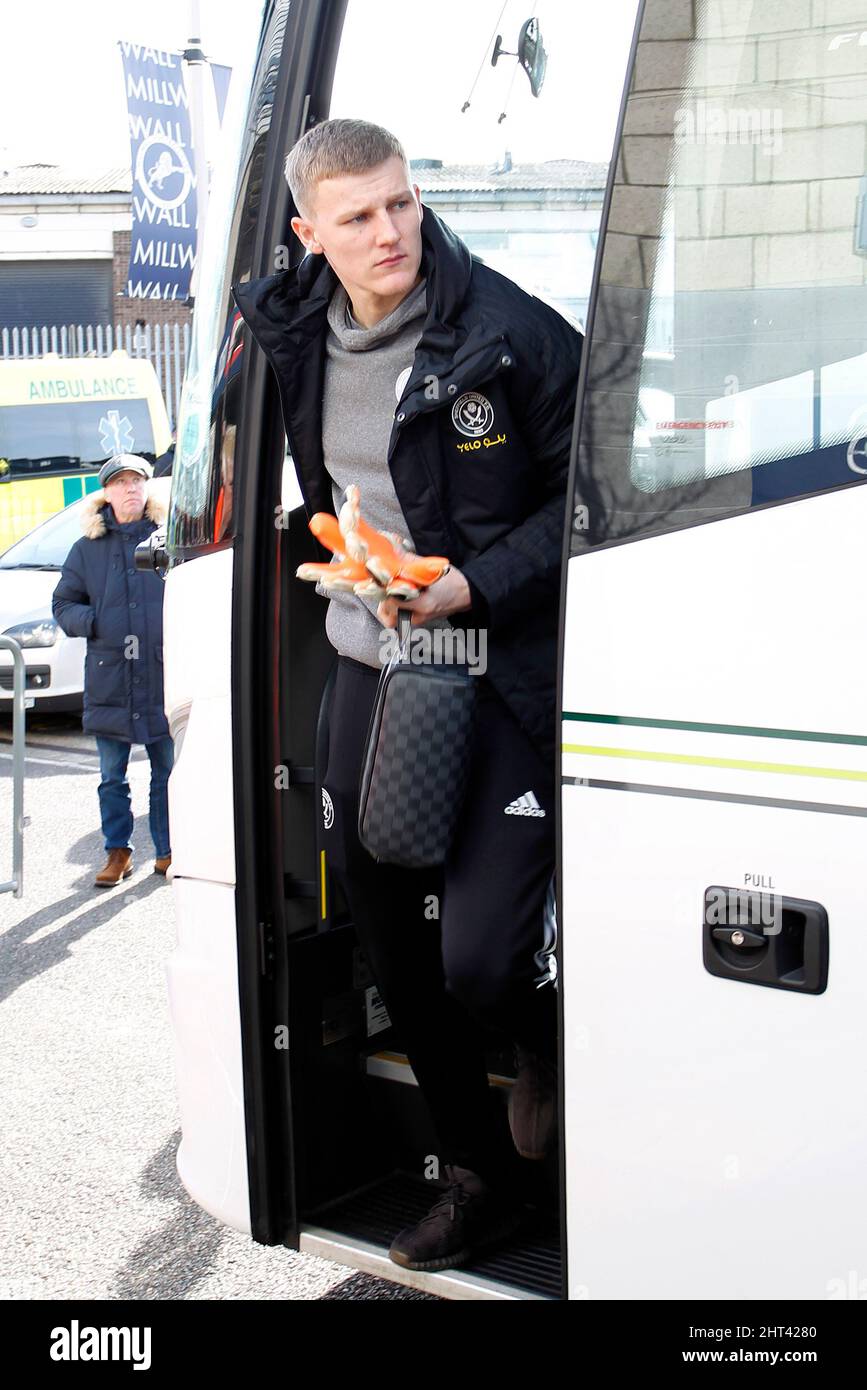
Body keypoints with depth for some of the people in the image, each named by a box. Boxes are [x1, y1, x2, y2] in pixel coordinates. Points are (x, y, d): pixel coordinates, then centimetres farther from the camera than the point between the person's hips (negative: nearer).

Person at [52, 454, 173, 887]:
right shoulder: (87, 549, 8)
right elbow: (63, 604, 12)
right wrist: (93, 622, -8)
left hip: (164, 676, -1)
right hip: (108, 679, 1)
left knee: (168, 774, 5)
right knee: (112, 778, 7)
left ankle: (167, 851, 17)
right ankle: (117, 852, 19)